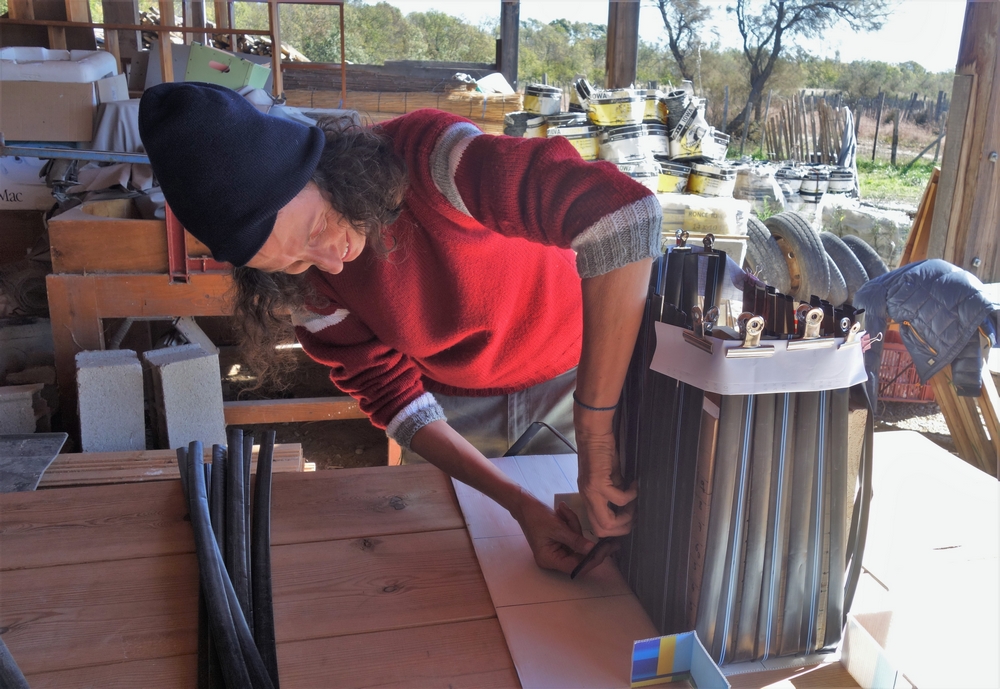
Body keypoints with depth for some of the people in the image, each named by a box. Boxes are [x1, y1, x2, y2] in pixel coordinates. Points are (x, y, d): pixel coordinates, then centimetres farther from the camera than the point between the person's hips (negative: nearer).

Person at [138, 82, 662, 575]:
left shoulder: (428, 159, -35)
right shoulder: (307, 286, -19)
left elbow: (624, 211, -45)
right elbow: (396, 399, -13)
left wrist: (594, 432, -45)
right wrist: (520, 505, -25)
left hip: (576, 367, -2)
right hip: (460, 407, 3)